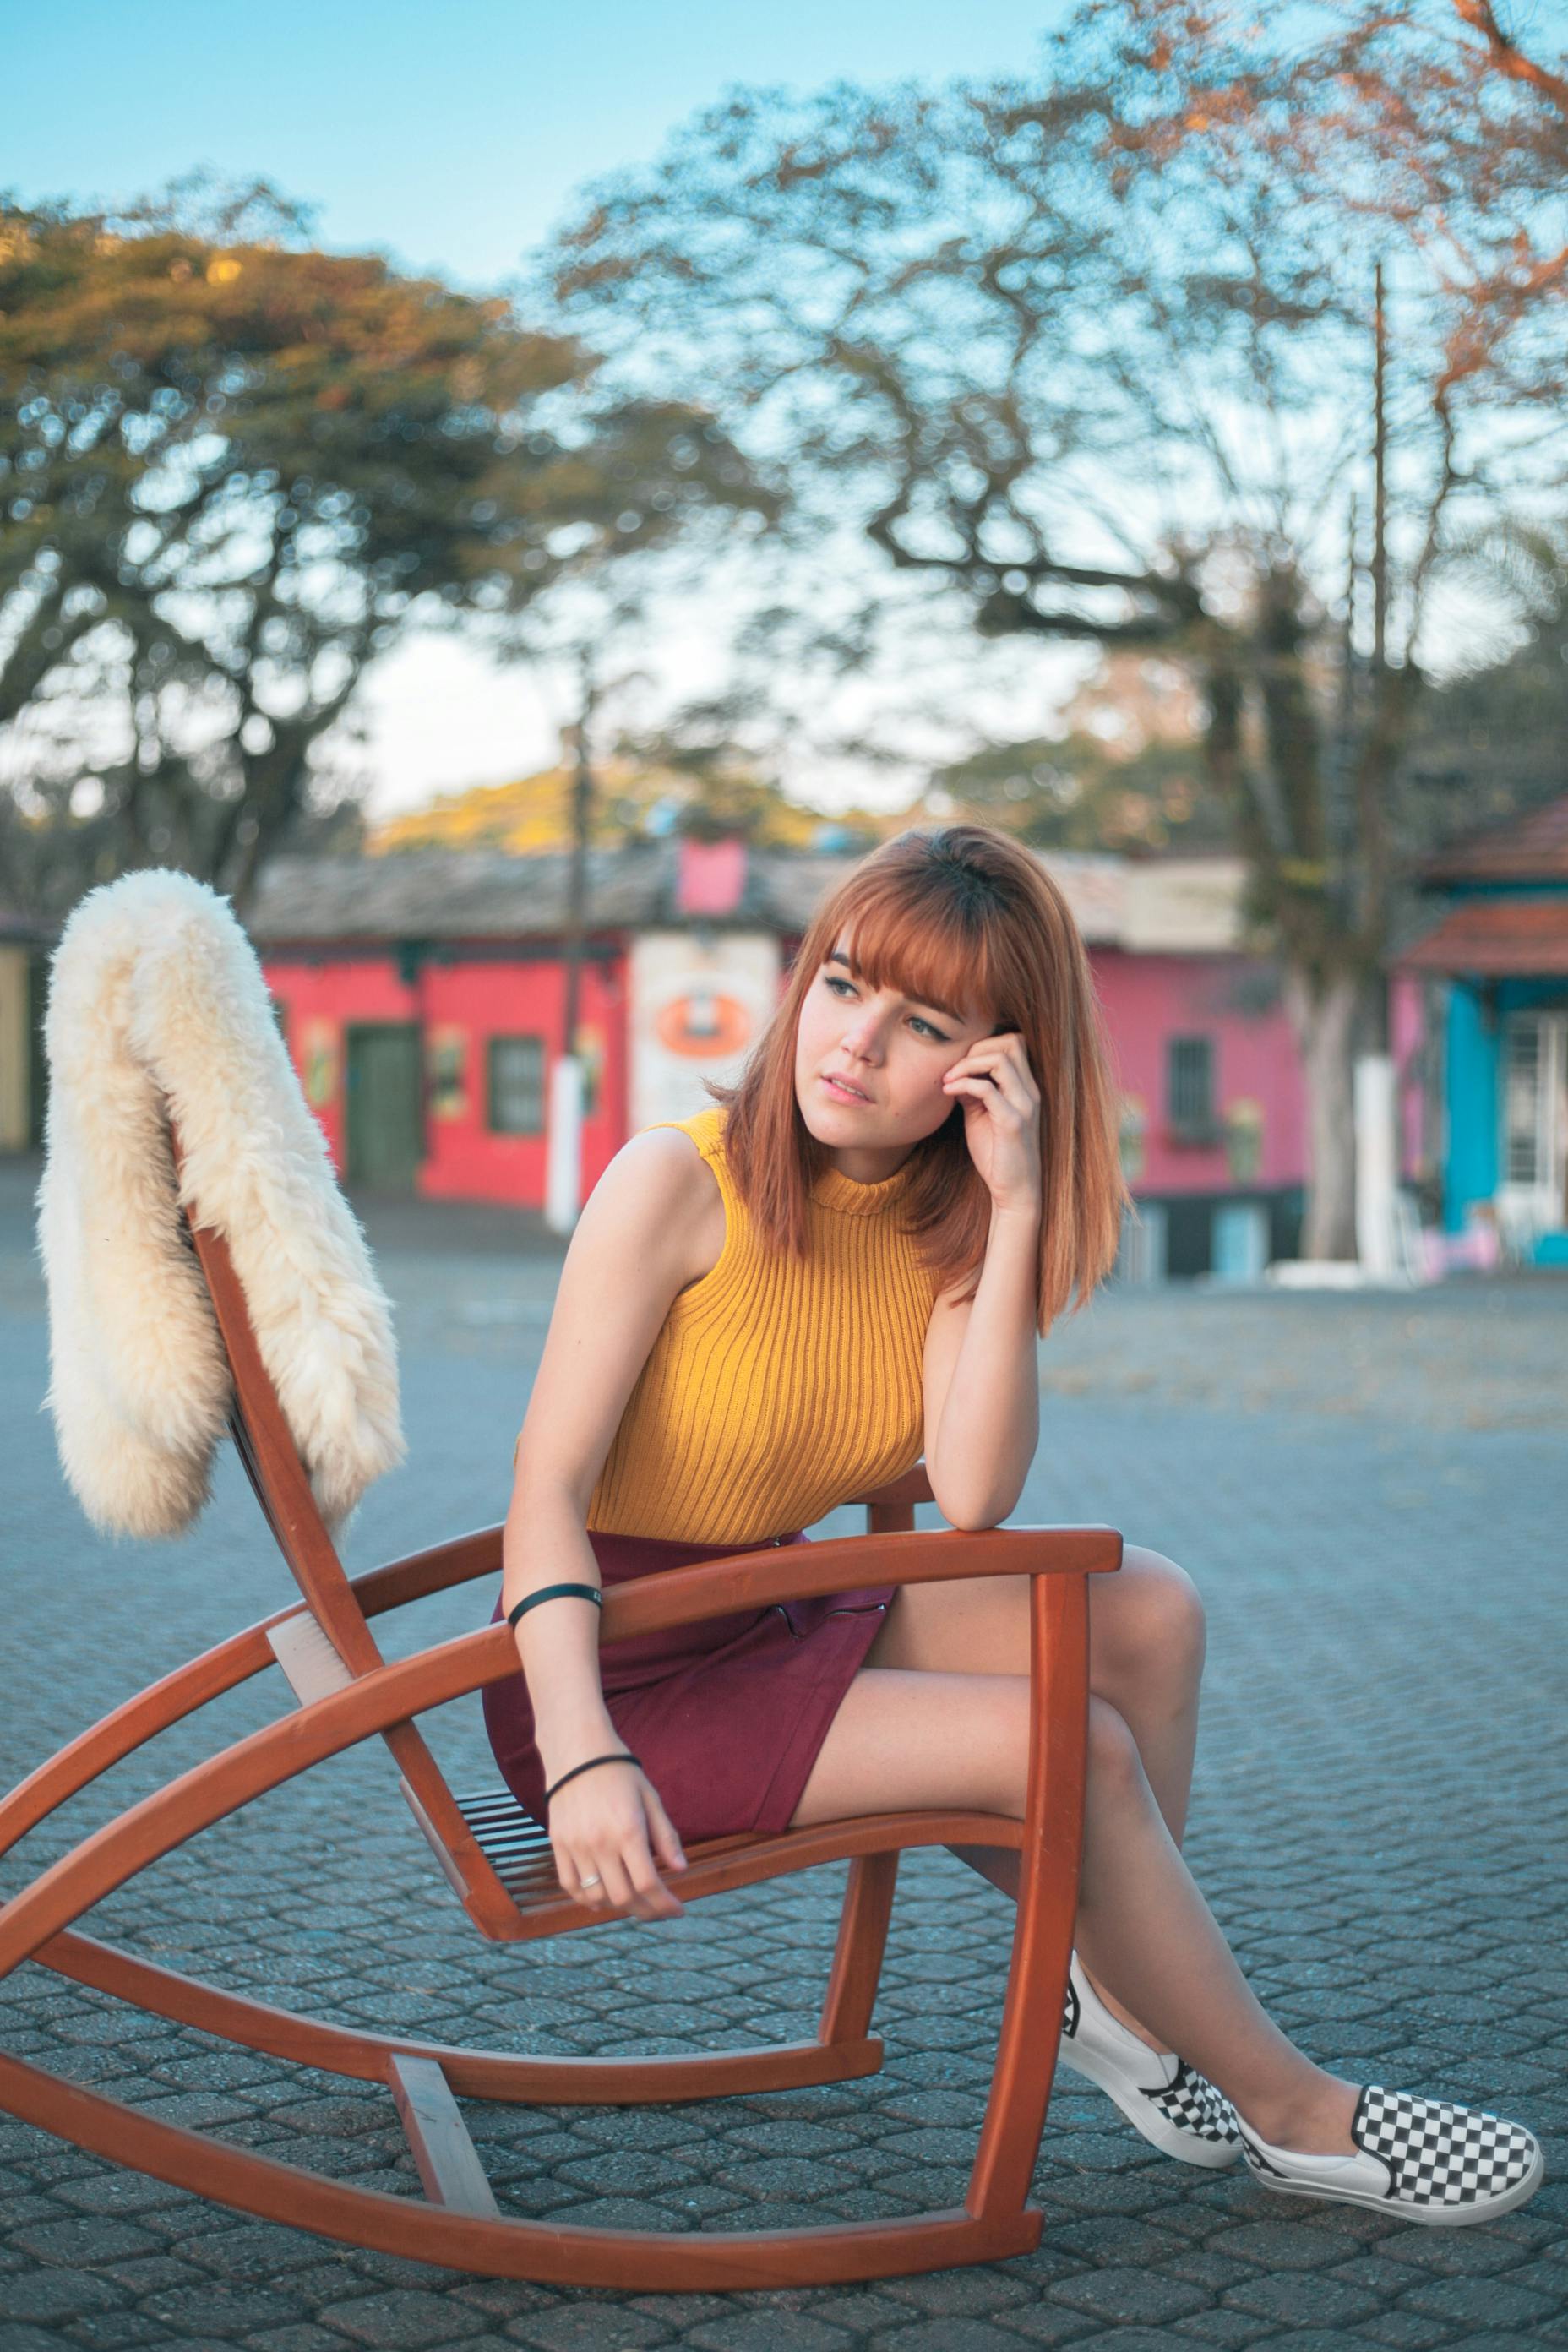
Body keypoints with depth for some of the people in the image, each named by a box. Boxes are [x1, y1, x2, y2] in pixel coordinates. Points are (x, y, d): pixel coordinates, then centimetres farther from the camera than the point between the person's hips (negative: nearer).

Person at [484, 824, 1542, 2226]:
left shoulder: (943, 1222, 1)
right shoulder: (678, 1182, -16)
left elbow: (973, 1501, -15)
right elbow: (547, 1488, -20)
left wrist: (1017, 1211, -19)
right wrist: (584, 1754, -34)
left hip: (771, 1632, 7)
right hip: (622, 1675, -6)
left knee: (1145, 1609, -7)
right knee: (1072, 1744, -18)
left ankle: (1119, 1995, 9)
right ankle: (1284, 2110, 1)